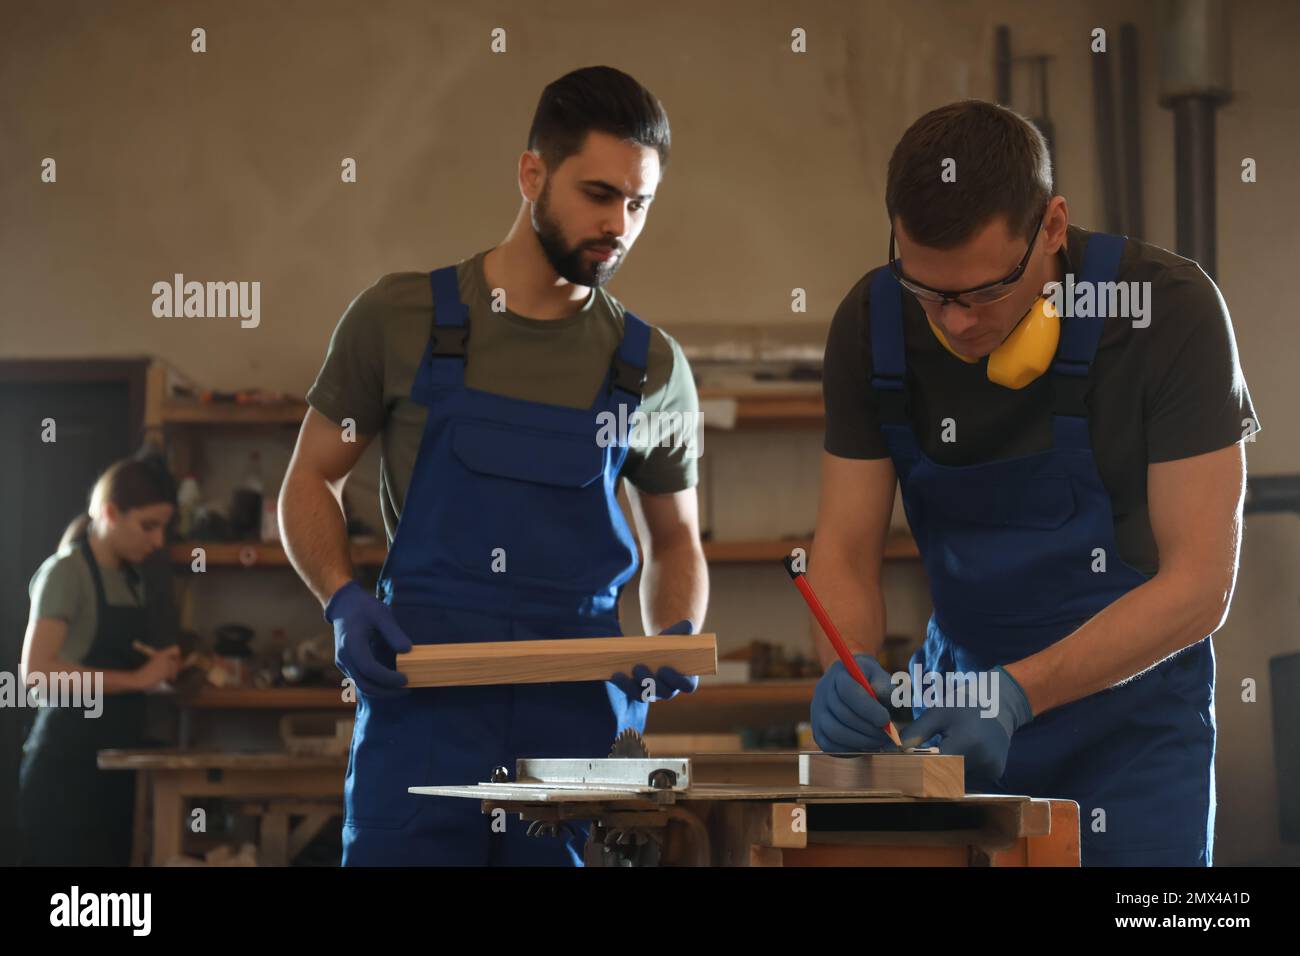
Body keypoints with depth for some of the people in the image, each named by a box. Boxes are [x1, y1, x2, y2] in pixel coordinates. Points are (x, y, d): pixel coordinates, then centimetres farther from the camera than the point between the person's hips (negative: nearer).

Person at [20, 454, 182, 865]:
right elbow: (37, 670, -21)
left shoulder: (131, 580, 14)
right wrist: (138, 679, -21)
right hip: (68, 760, -8)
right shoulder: (67, 572, -9)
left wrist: (164, 669, 7)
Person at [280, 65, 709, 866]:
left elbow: (675, 540, 19)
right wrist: (344, 603, -9)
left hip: (583, 709, 2)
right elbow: (310, 482, 9)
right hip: (422, 703, -2)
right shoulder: (400, 317, 3)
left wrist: (676, 637, -1)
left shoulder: (652, 366, 9)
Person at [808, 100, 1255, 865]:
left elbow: (1199, 585, -22)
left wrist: (1018, 690, -32)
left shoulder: (1171, 310, -21)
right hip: (960, 697, 3)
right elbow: (846, 551, -5)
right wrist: (852, 668, -26)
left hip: (1129, 719, -3)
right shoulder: (872, 325, -11)